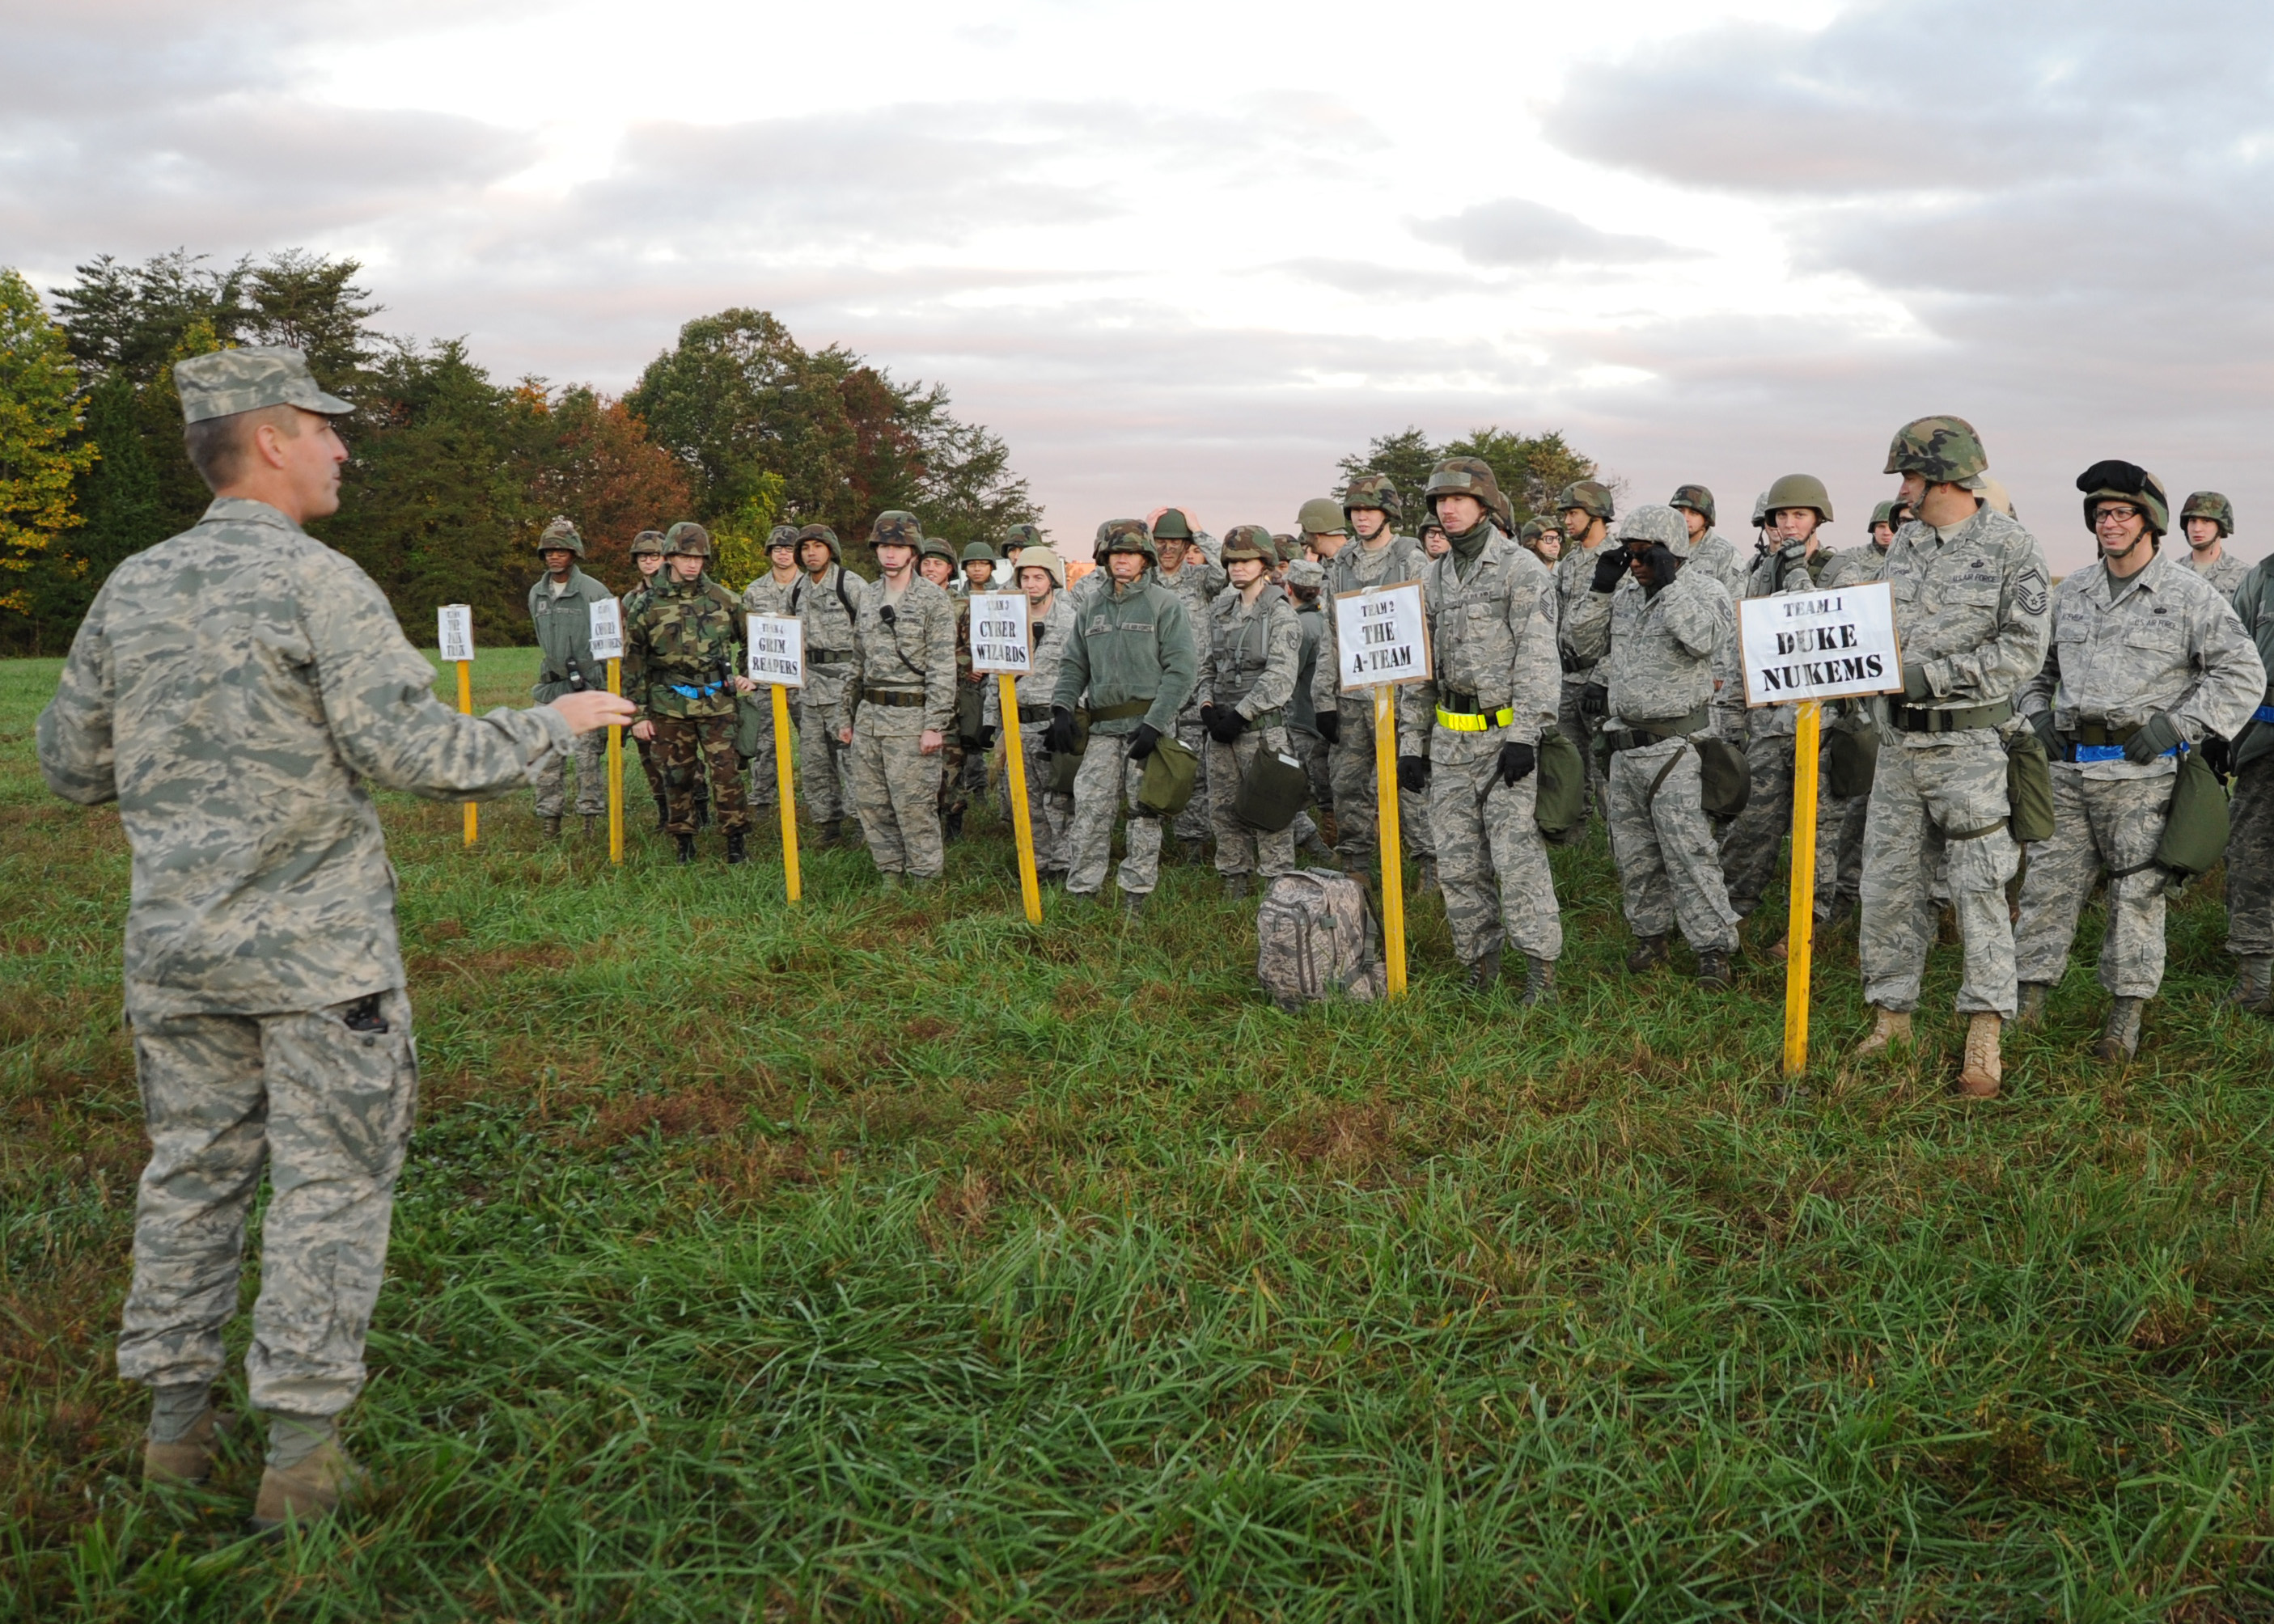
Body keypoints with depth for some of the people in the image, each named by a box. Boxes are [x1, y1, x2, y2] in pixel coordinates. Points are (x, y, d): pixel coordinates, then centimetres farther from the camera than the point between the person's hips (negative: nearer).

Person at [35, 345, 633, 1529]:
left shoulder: (129, 589, 6)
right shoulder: (317, 584, -14)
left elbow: (68, 766, 13)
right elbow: (420, 755, -18)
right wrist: (555, 723, -5)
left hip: (175, 948, 6)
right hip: (316, 953, -6)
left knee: (191, 1170, 16)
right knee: (329, 1183, 3)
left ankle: (174, 1420, 25)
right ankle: (299, 1453, 8)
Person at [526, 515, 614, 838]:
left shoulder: (594, 591, -6)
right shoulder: (537, 594, 11)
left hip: (588, 687, -5)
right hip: (551, 688, 5)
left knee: (588, 755, -4)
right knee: (548, 756, 4)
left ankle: (592, 817, 2)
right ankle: (550, 818, 10)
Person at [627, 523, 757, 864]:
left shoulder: (722, 598, 4)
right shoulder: (648, 604, 0)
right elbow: (632, 660, 3)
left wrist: (747, 675, 4)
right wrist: (637, 714, 1)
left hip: (717, 703, 0)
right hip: (670, 706, 0)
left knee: (726, 771, -5)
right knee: (677, 776, 7)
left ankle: (737, 841, 5)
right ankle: (684, 842, 19)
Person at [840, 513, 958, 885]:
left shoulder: (934, 598, -6)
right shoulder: (868, 597, 14)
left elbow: (943, 668, -10)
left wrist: (935, 725, -16)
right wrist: (850, 716, 17)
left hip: (911, 715, -7)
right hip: (869, 715, 7)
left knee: (913, 804, -6)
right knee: (870, 802, 8)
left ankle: (927, 881, 6)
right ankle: (890, 875, 20)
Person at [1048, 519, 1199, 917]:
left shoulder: (1166, 604, -1)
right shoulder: (1092, 609, 15)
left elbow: (1183, 668, -8)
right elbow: (1074, 665, 19)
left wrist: (1155, 723, -15)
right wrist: (1062, 709, 1)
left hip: (1148, 723, -4)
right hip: (1103, 727, 4)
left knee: (1145, 811, 2)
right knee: (1089, 809, -3)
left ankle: (1135, 895, 8)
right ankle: (1082, 892, 2)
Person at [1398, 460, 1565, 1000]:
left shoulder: (1522, 569, -5)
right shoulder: (1433, 578, 15)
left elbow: (1537, 656, -12)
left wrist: (1523, 734, -20)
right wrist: (1412, 742, 13)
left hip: (1505, 731, -6)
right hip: (1450, 738, 6)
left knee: (1517, 855, -10)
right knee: (1458, 862, 6)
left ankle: (1541, 970, -3)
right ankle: (1481, 965, 17)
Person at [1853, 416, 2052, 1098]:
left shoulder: (2013, 546, -8)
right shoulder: (1904, 544, 11)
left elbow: (2022, 650, -12)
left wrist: (1931, 676, -18)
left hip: (1970, 742, -6)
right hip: (1899, 741, 6)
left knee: (1978, 889, -3)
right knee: (1888, 883, 9)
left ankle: (1985, 1035, 4)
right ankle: (1892, 1015, 20)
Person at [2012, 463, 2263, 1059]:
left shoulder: (2191, 594, -3)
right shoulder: (2071, 592, 12)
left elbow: (2243, 675, -4)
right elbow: (2037, 662, 25)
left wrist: (2175, 726, -11)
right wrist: (2038, 714, 8)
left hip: (2141, 773, -4)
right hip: (2068, 767, 4)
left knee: (2137, 894, 2)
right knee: (2048, 883, 3)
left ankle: (2125, 1021, 10)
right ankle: (2029, 1003, 11)